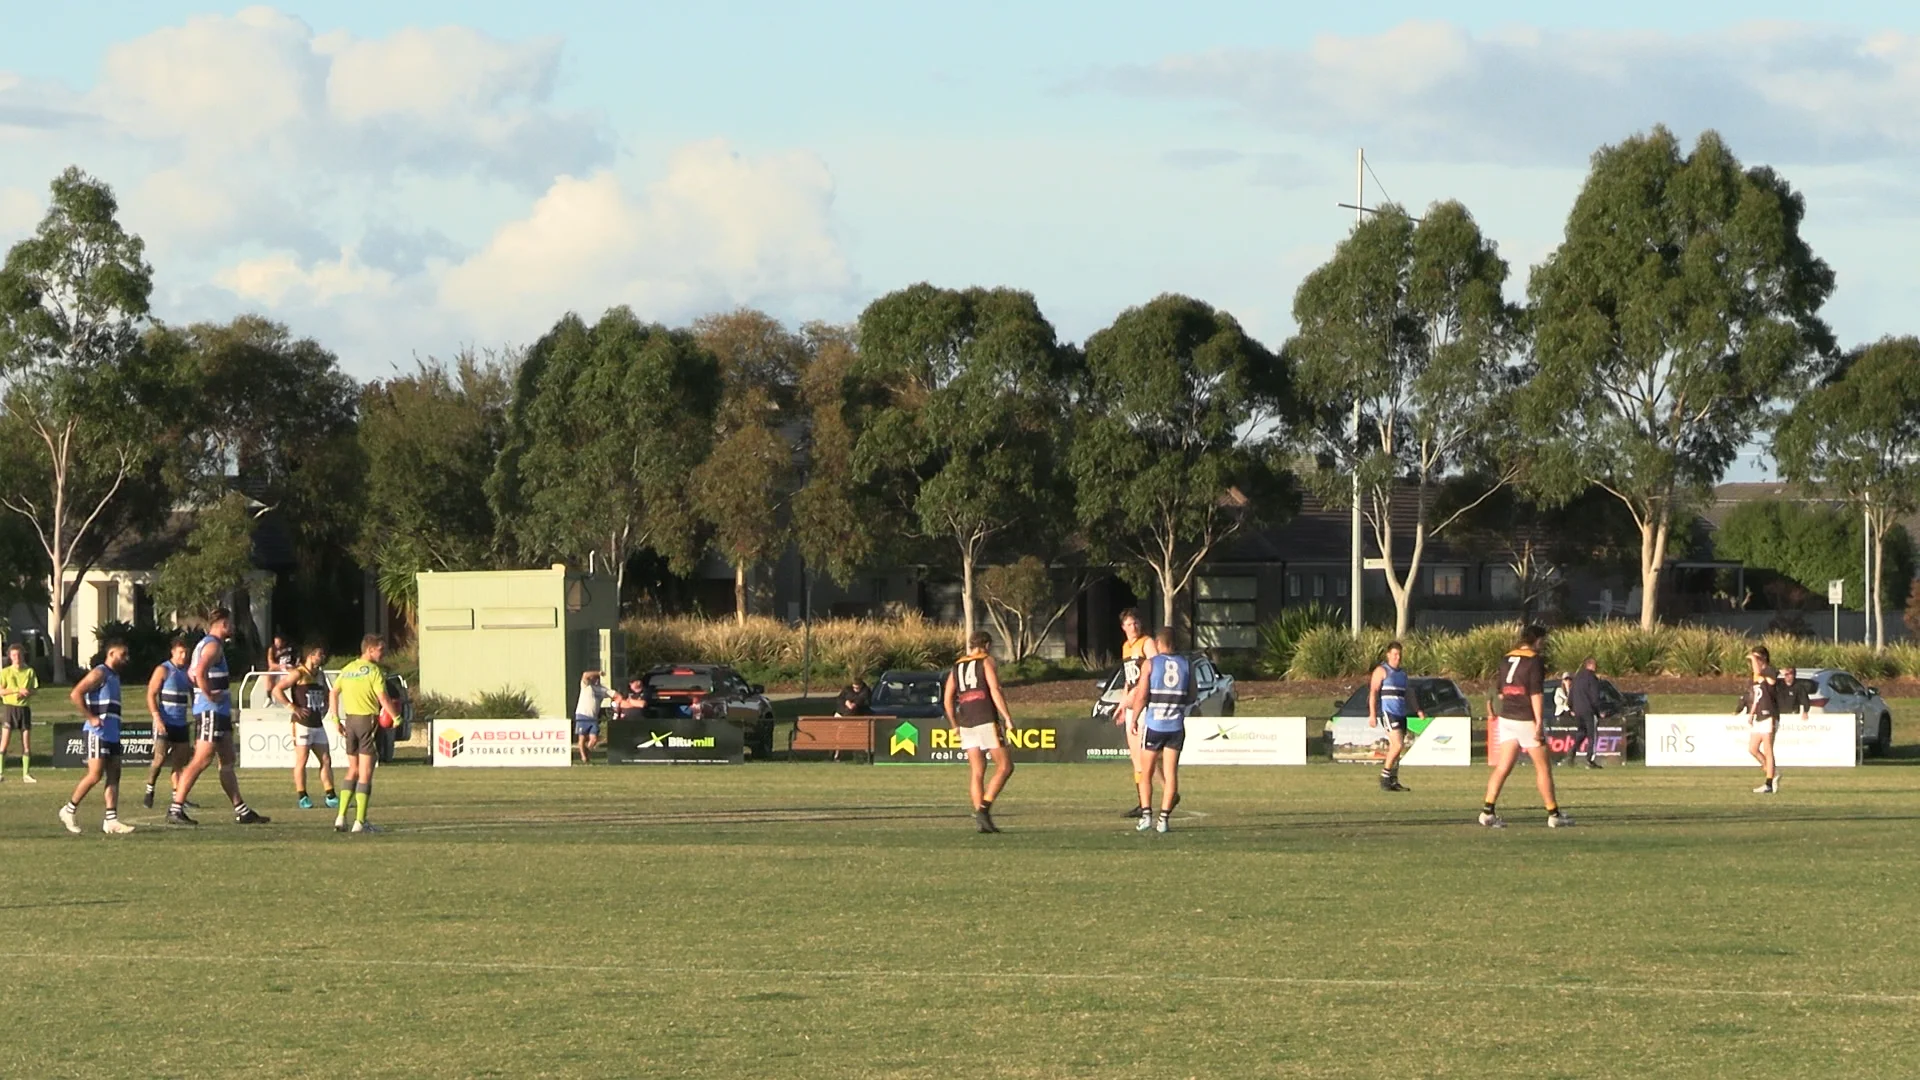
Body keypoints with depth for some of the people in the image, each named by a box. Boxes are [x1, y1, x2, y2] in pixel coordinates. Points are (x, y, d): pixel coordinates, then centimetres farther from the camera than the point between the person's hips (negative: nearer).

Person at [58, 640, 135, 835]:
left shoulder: (114, 676, 19)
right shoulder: (99, 673, -10)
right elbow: (76, 694, -19)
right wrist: (90, 718, -20)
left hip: (112, 734, 9)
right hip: (98, 732, -9)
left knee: (114, 775, 2)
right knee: (95, 775, -9)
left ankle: (111, 820, -2)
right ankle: (69, 810, 4)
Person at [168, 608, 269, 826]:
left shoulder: (205, 644, 19)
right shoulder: (213, 645, -13)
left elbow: (192, 673, 30)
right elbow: (200, 671, -30)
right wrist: (209, 695, -21)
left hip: (219, 712, 11)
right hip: (211, 711, -11)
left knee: (227, 761, 12)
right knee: (202, 760, -11)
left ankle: (242, 811, 15)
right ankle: (175, 809, -12)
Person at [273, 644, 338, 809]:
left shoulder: (320, 675, 14)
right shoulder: (299, 674, -8)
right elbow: (277, 690, -15)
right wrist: (293, 707, -17)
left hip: (318, 724, 7)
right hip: (302, 723, -7)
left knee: (326, 760, 5)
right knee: (301, 760, -3)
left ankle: (330, 796, 8)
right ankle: (302, 797, 2)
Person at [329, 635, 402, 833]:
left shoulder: (347, 669, 12)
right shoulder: (373, 670, -9)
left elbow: (333, 693, 14)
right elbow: (383, 698, -16)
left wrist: (336, 719, 16)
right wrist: (397, 717, -4)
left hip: (350, 719, 6)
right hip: (368, 720, -6)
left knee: (353, 771, 16)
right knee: (365, 774, -2)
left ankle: (341, 817, 9)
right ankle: (360, 821, -4)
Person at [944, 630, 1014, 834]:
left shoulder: (957, 667, 17)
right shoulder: (987, 662, 0)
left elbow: (947, 700, 14)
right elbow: (995, 691, -12)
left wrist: (954, 725, 22)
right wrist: (1007, 717, -12)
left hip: (966, 724, 6)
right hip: (986, 721, -6)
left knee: (976, 772, 7)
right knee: (1005, 766, -2)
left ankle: (979, 818, 1)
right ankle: (984, 808, -16)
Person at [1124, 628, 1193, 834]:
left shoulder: (1151, 663, -4)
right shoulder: (1186, 665, 4)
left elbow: (1141, 696, -8)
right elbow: (1191, 698, 11)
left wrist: (1134, 720, 4)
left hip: (1153, 725, -2)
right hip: (1176, 727, 2)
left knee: (1146, 773, 9)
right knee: (1170, 773, 4)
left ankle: (1146, 815, -2)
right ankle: (1164, 818, -3)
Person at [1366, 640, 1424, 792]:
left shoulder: (1403, 673, 20)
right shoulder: (1381, 671, -3)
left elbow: (1408, 694, 28)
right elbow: (1373, 692, -10)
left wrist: (1418, 710, 17)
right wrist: (1372, 714, -18)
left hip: (1401, 714, 8)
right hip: (1387, 712, -8)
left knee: (1396, 748, 6)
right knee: (1398, 745, -17)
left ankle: (1393, 781, 9)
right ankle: (1384, 777, -8)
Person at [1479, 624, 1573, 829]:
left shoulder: (1506, 660, 12)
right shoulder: (1534, 661, -10)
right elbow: (1536, 694, -17)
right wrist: (1539, 724, -19)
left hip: (1506, 719, 7)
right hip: (1527, 720, -6)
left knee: (1502, 767, 3)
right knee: (1543, 768, 4)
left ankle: (1487, 811, -7)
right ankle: (1553, 815, 8)